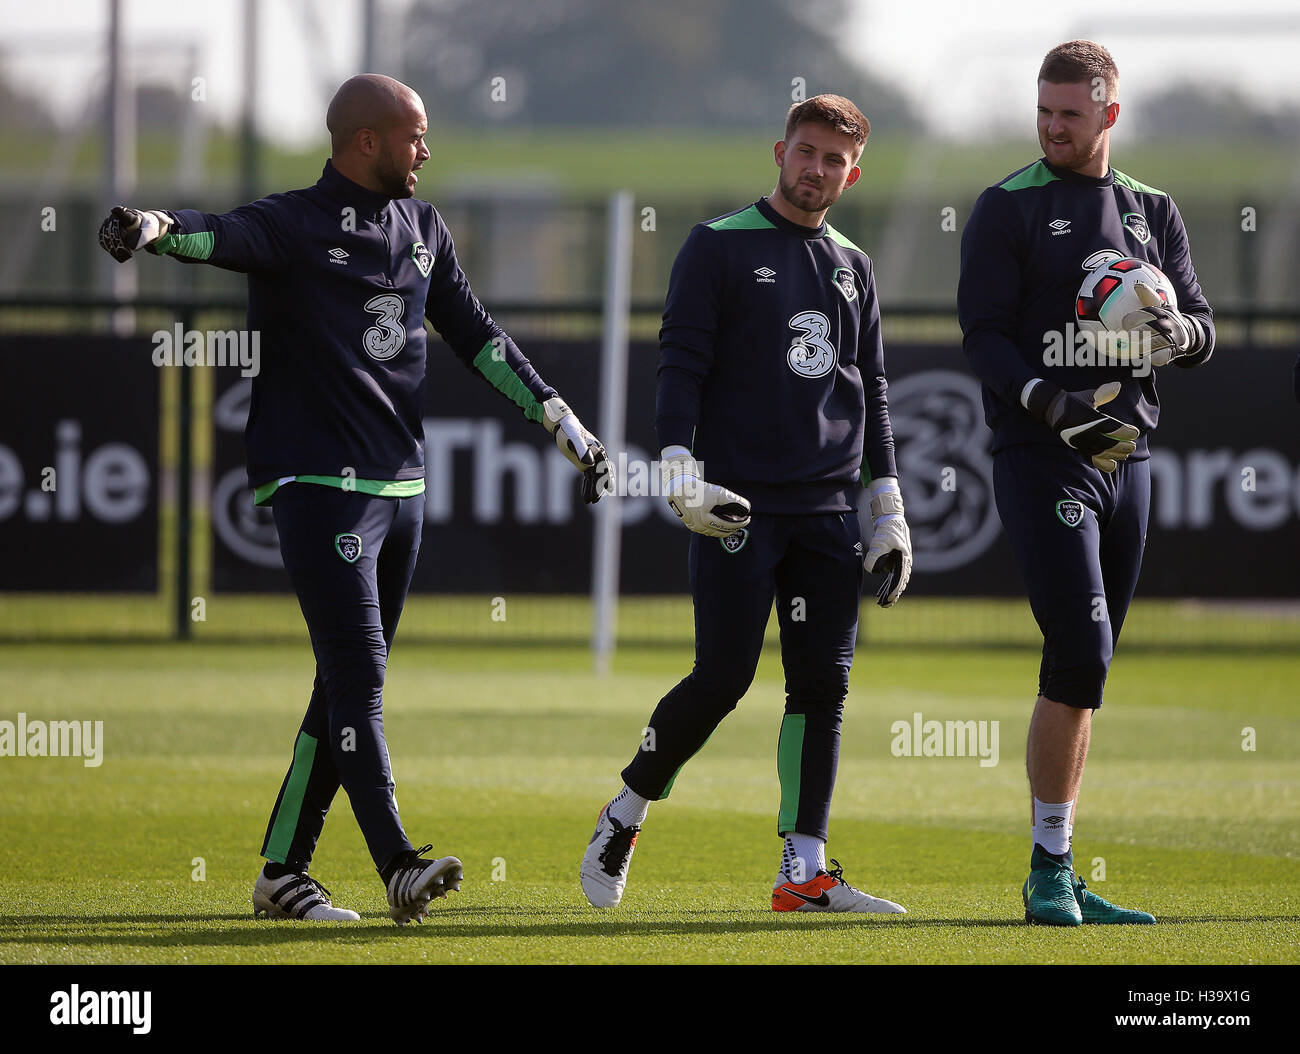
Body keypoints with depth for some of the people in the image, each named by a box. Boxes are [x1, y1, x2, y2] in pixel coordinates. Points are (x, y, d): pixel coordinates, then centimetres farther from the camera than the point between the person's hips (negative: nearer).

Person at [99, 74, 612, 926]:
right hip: (320, 485, -8)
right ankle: (399, 868, -21)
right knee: (358, 678, -14)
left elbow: (476, 334, 22)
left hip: (402, 487, 8)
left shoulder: (422, 229, 15)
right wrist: (154, 229, -50)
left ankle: (283, 872, 13)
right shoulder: (293, 225, -7)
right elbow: (225, 236, -27)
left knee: (350, 689, 8)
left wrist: (559, 416, 16)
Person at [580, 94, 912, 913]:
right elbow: (680, 364, -4)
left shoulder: (852, 267, 17)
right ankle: (625, 817, 11)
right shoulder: (720, 246, 1)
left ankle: (805, 870, 1)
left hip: (829, 509, 5)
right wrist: (682, 475, -16)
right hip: (740, 506, -5)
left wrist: (889, 514, 15)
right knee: (723, 679, -9)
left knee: (824, 684, -1)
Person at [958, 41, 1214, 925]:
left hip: (1126, 457, 5)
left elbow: (1203, 326, 12)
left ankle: (1062, 880, 12)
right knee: (1080, 654, -15)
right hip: (1041, 456, -5)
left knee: (1088, 669, 7)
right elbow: (984, 334, -7)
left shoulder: (1152, 212, 15)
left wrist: (1179, 333, -12)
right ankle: (1049, 869, -7)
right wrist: (1048, 399, -23)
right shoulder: (1009, 208, -1)